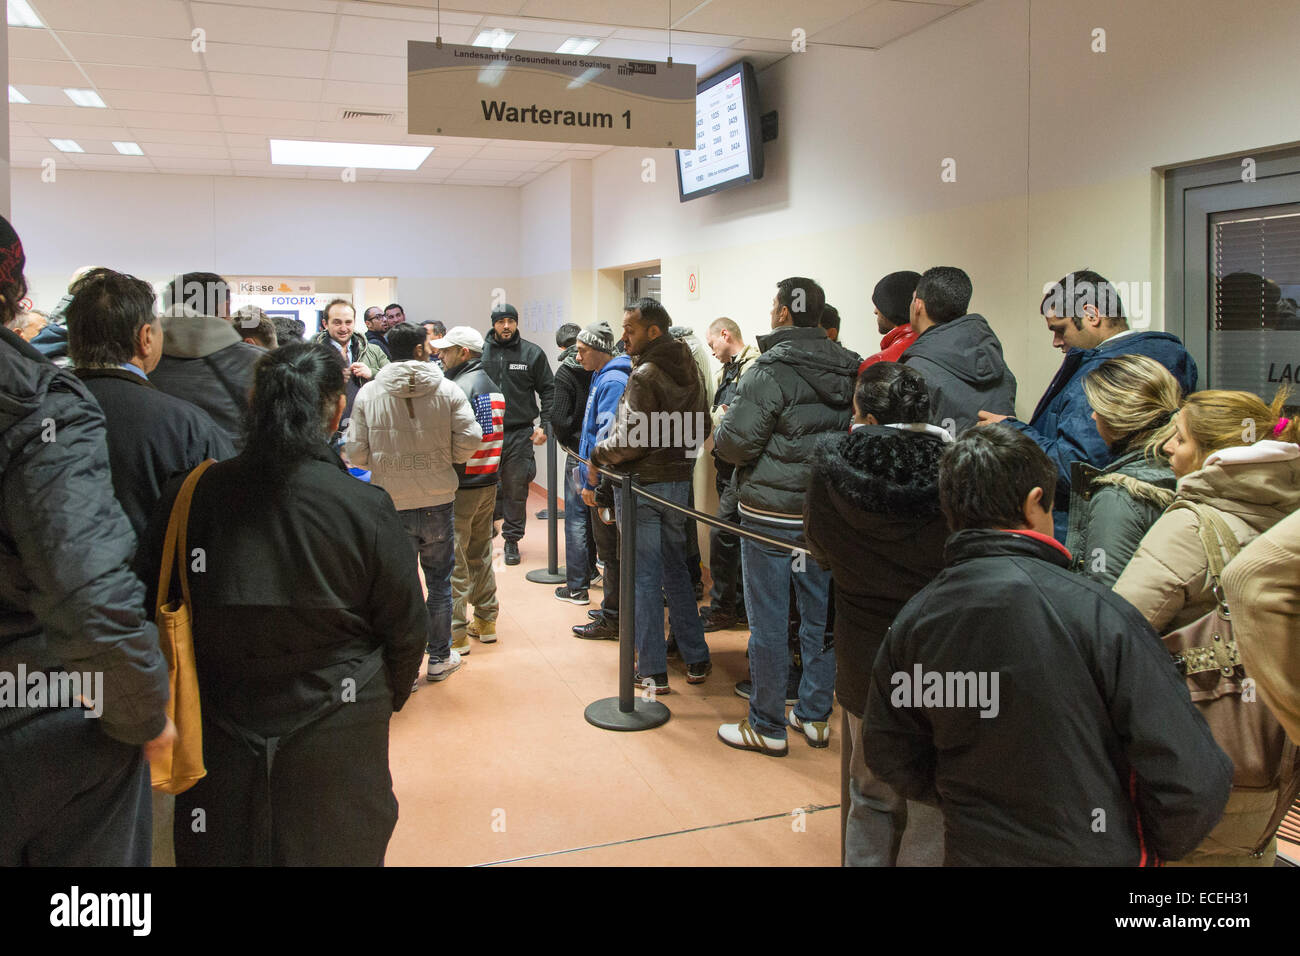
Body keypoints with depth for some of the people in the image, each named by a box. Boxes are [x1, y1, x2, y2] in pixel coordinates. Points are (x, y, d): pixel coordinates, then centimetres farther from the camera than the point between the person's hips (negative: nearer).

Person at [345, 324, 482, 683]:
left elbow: (356, 453, -5)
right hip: (439, 502, 0)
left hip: (391, 506, 0)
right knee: (439, 582, 16)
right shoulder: (447, 390, -6)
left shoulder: (368, 394, -4)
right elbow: (470, 441, -11)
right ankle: (439, 658, 27)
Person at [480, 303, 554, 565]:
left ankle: (512, 539, 17)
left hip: (520, 434, 0)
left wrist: (545, 425, -2)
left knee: (516, 490, 5)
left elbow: (548, 390, 7)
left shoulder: (533, 354, 4)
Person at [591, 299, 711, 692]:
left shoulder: (645, 375, -18)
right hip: (679, 481, 7)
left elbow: (630, 440, -20)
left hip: (643, 484, -7)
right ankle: (696, 659, 23)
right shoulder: (689, 368, 7)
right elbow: (702, 427, 13)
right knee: (676, 570, 18)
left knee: (644, 577, 2)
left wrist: (598, 453, -4)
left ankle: (652, 671, 8)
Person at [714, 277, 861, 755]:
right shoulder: (849, 369, 5)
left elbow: (736, 443, -19)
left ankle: (767, 727, 13)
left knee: (768, 621, 3)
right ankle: (816, 716, 26)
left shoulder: (769, 371, -16)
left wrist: (720, 430, 2)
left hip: (772, 514, -6)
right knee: (820, 612, 15)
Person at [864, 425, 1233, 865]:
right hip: (1097, 853, -3)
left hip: (972, 851, 4)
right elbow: (1189, 780, -18)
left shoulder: (910, 621, -9)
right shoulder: (1096, 614, -22)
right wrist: (1153, 848, 0)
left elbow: (889, 755, 1)